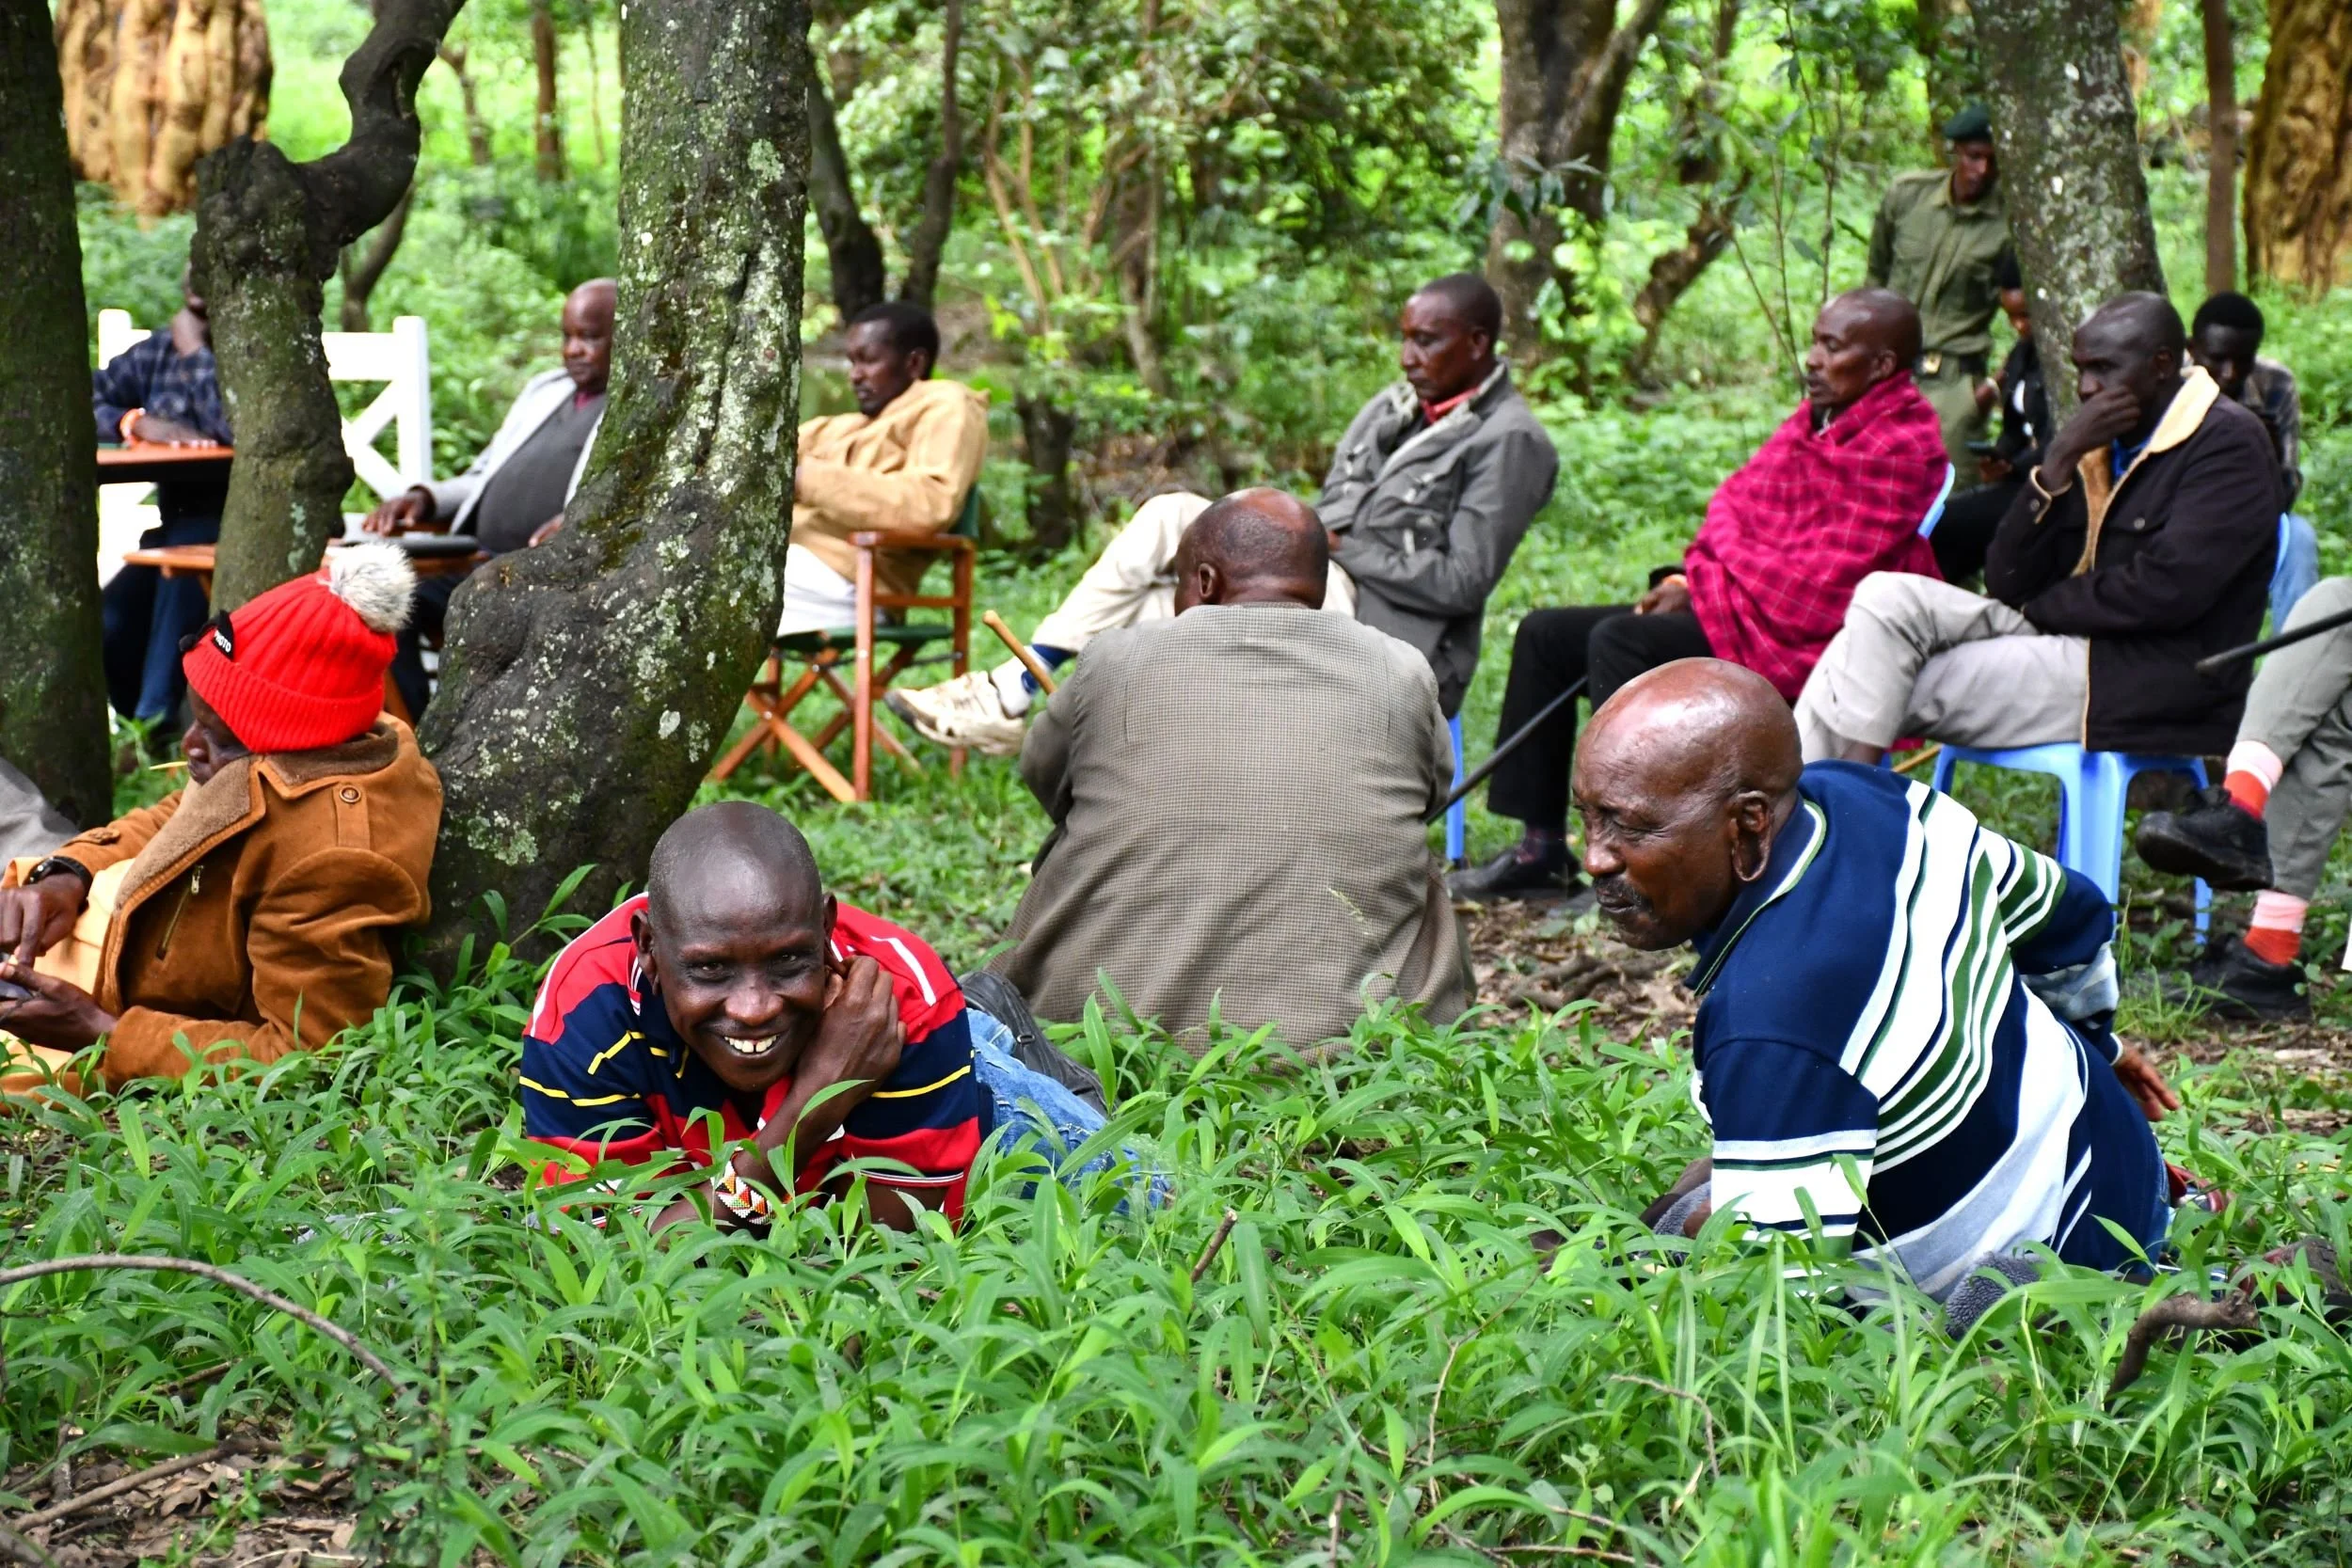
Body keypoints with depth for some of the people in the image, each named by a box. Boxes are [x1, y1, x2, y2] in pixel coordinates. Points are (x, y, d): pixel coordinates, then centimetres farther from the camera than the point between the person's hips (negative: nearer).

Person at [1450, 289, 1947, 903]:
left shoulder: (1898, 449, -15)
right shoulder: (1813, 418, 13)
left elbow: (1824, 578, -21)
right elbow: (1738, 500, 14)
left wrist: (1705, 583, -13)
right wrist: (1698, 578, -6)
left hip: (1798, 642, -10)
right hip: (1737, 603, 10)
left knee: (1619, 641, -29)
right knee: (1546, 633, 4)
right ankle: (1540, 848, 4)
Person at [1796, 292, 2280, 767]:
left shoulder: (2229, 445, -6)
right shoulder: (2100, 442, 16)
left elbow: (2167, 590, -19)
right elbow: (2008, 584, 7)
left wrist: (2042, 608, -6)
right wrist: (2059, 462, -5)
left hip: (2151, 683, -8)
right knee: (1886, 597, -11)